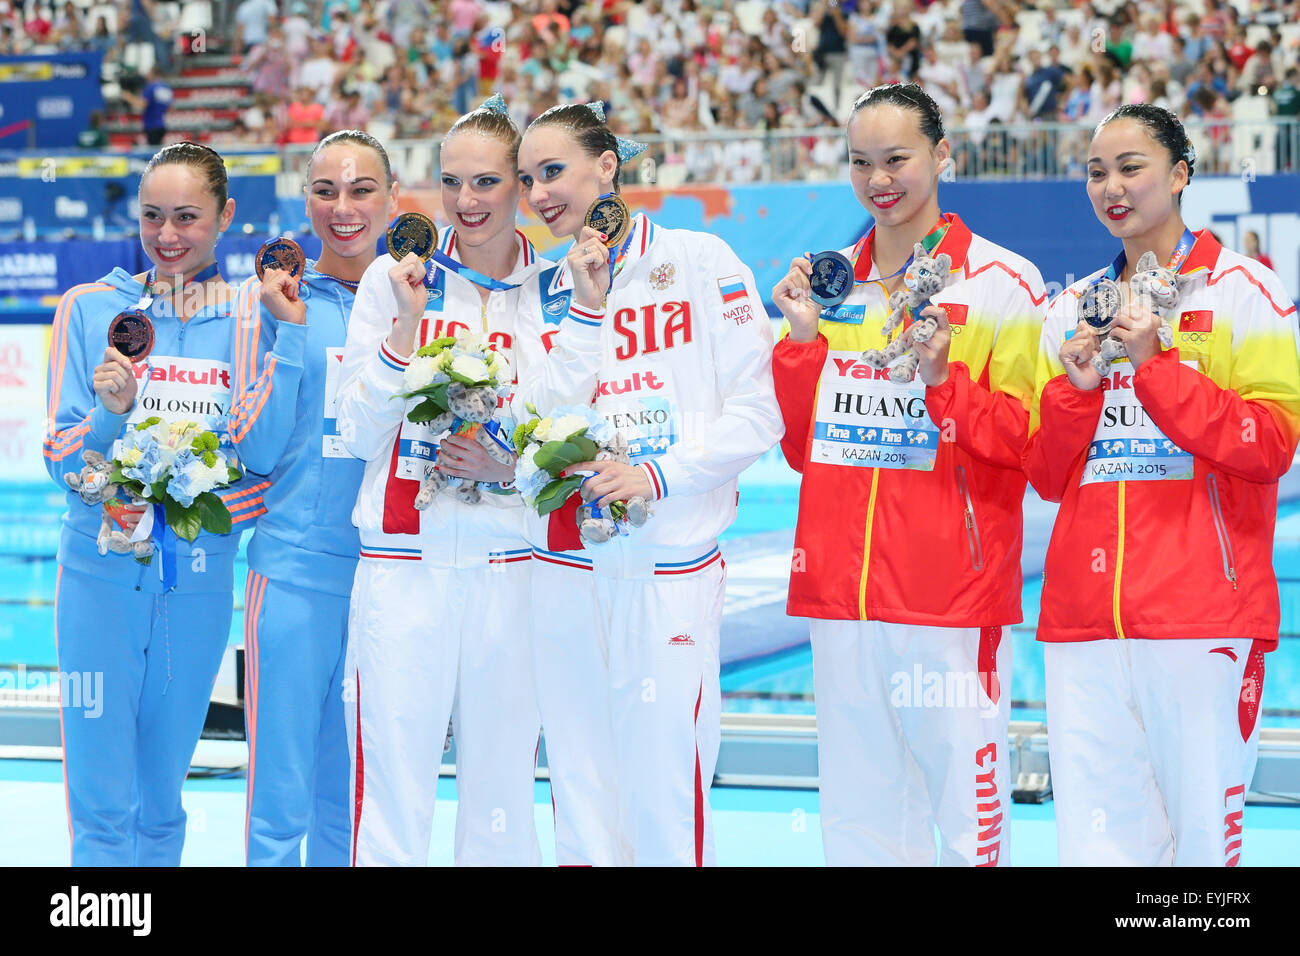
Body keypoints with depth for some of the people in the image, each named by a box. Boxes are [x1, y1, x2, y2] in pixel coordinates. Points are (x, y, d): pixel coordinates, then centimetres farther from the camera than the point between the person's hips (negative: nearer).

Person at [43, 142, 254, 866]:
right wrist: (110, 411, -18)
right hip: (101, 570, -1)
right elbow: (64, 461, 1)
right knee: (102, 804, -3)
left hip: (200, 580, 1)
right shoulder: (91, 309, 4)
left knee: (162, 802, 8)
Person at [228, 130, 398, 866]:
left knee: (357, 802, 10)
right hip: (298, 565, -3)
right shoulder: (275, 297, 0)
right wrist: (290, 331, -12)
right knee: (281, 801, -3)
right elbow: (256, 451, -5)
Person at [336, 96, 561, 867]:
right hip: (403, 563, -1)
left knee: (502, 799, 6)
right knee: (393, 796, -3)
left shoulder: (557, 294, 6)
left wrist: (513, 468, -10)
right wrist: (407, 325, -10)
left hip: (511, 567, 1)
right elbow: (359, 435, 0)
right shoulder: (394, 279, 4)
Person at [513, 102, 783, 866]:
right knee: (580, 792, 6)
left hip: (669, 572, -4)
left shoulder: (700, 261, 0)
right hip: (568, 567, 4)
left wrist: (657, 473, -15)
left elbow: (756, 416, -4)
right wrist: (587, 309, -6)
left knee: (665, 795, -7)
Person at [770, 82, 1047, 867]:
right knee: (856, 812, 10)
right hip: (840, 588, 5)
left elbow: (1033, 441, -6)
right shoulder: (830, 283, 13)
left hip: (956, 594, -5)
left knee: (969, 815, -6)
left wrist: (943, 380, -19)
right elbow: (801, 447, 15)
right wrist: (802, 339, 1)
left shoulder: (1003, 284, -3)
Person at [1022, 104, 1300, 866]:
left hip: (1202, 612, -4)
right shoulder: (1073, 310, 17)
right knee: (1096, 837, 1)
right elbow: (1048, 477, 16)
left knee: (1201, 834, -7)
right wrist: (1073, 389, -2)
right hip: (1085, 615, 4)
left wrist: (1156, 365, -13)